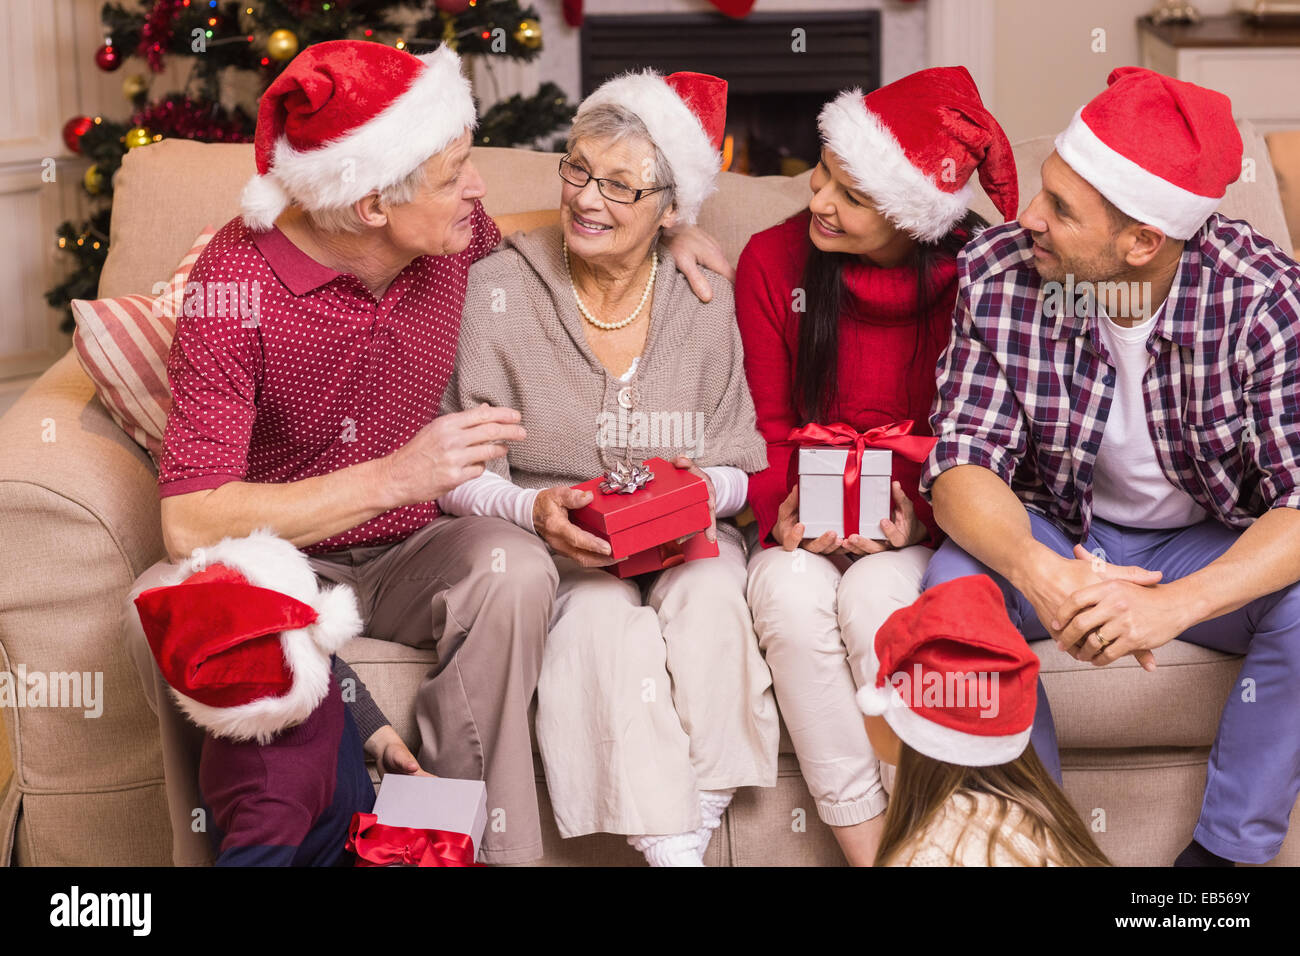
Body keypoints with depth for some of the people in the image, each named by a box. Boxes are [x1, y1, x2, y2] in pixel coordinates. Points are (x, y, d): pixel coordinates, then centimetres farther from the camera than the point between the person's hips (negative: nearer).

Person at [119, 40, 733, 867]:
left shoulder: (447, 241, -7)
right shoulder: (237, 280, -23)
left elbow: (505, 233, 23)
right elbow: (190, 523, -31)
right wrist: (394, 477, -38)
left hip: (408, 552, 4)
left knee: (515, 570, -29)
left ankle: (481, 845, -20)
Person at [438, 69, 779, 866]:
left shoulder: (705, 306, 4)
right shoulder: (498, 291, -4)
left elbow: (742, 471, 6)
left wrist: (705, 487, -17)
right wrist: (532, 509, -24)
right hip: (542, 543, -2)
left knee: (710, 589, -30)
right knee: (601, 610, -32)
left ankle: (696, 822, -24)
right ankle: (669, 841, -28)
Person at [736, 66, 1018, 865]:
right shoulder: (774, 260, -1)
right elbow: (766, 424, 5)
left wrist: (919, 517, -18)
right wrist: (783, 507, -14)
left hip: (923, 525, -2)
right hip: (808, 528, 2)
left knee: (875, 597, -33)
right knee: (790, 590, -31)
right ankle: (867, 846, -23)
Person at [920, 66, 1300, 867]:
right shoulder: (997, 275, -16)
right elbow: (963, 464, -18)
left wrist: (1174, 605, -43)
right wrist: (1037, 571, -40)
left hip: (1215, 549, -1)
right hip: (1060, 537, 1)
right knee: (957, 583, -30)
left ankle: (1225, 850, -11)